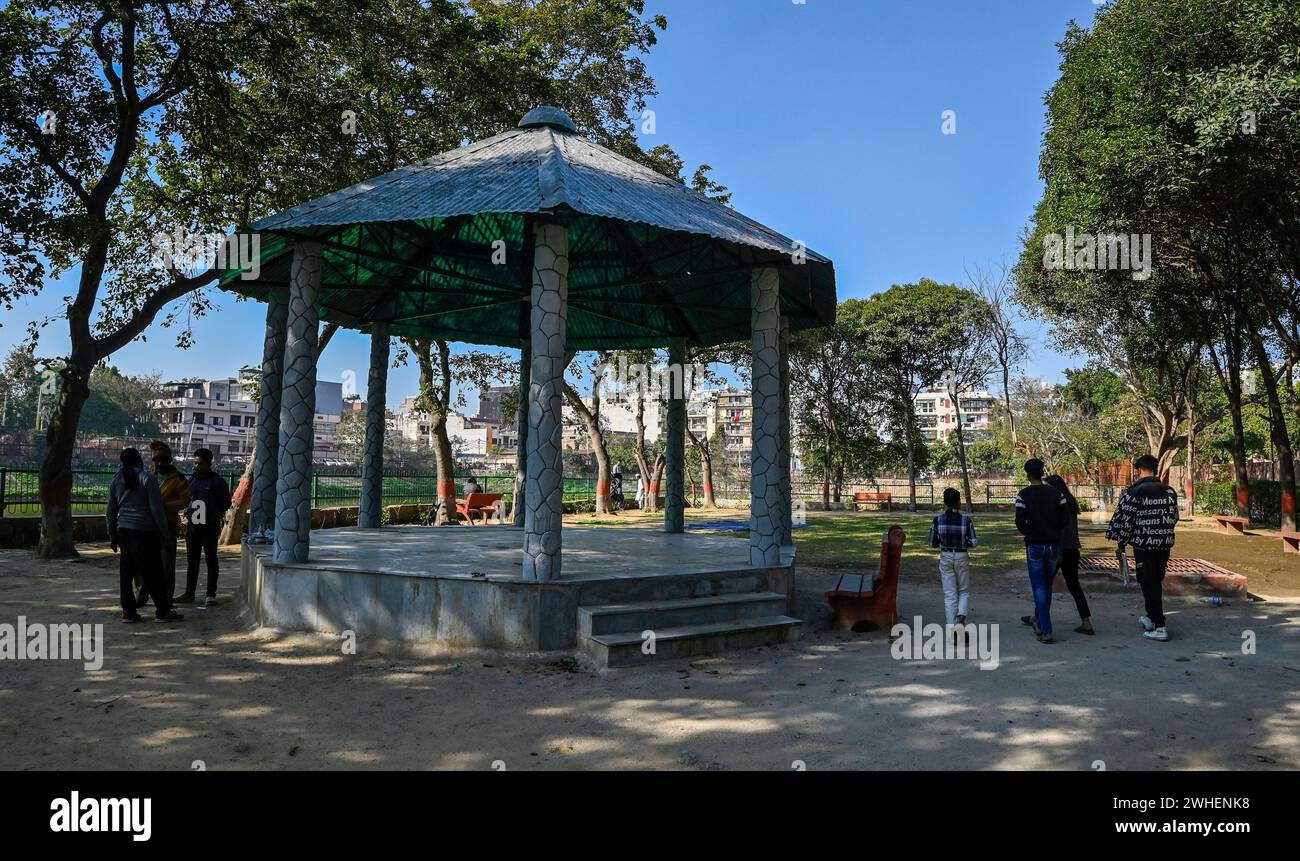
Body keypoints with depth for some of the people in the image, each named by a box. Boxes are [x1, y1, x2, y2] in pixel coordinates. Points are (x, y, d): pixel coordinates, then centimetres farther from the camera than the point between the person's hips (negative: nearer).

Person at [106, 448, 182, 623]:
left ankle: (128, 611, 12)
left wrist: (112, 536, 19)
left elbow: (111, 511, 12)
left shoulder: (116, 481, 8)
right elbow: (157, 509, -13)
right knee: (153, 572, -2)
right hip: (145, 531, -6)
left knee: (126, 571, 10)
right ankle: (162, 611, 3)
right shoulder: (148, 479, -9)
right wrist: (164, 532, -6)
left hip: (123, 530, 6)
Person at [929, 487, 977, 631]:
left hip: (945, 558, 1)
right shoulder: (966, 520, -11)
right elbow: (973, 543, -11)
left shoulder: (937, 520, -8)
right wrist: (963, 542, 9)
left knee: (949, 594, 8)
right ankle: (961, 616, -8)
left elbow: (932, 543, -3)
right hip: (962, 558, -1)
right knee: (964, 591, 18)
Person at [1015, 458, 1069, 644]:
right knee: (1047, 586, 17)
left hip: (1034, 545, -4)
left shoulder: (1023, 495, -9)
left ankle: (1046, 630, -5)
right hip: (1053, 544, 4)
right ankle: (1037, 619, 32)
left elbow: (1020, 522, -11)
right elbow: (1064, 519, 0)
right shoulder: (1056, 493, 0)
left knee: (1039, 587, 0)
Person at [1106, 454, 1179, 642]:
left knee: (1149, 584, 0)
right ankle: (1151, 617, 33)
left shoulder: (1134, 492, -14)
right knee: (1156, 582, 20)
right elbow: (1174, 518, 13)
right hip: (1165, 545, 6)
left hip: (1143, 544, -6)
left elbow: (1124, 520, -11)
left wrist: (1120, 543, 0)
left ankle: (1160, 628, -1)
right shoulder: (1170, 491, 4)